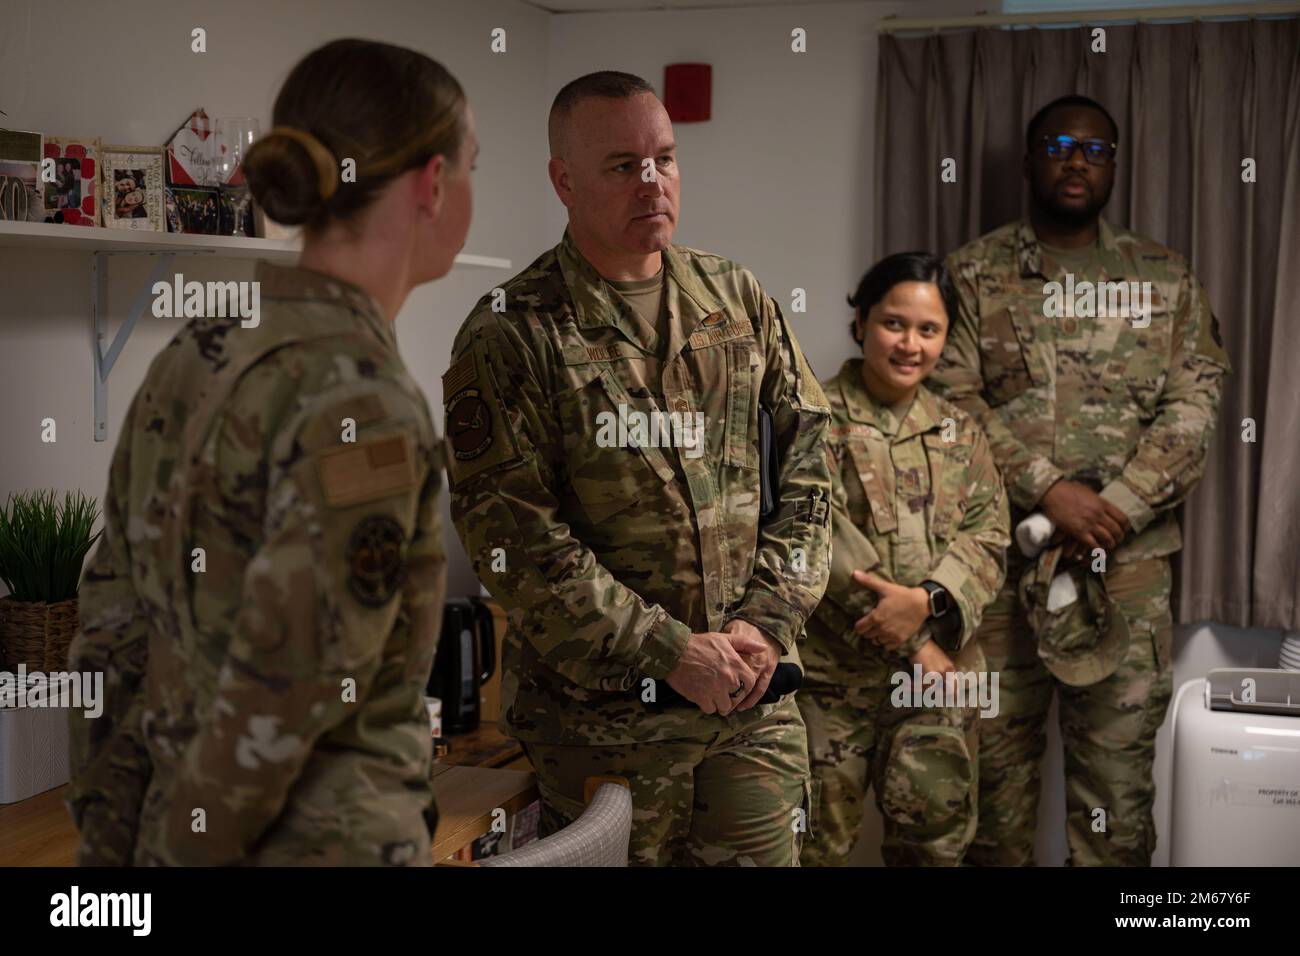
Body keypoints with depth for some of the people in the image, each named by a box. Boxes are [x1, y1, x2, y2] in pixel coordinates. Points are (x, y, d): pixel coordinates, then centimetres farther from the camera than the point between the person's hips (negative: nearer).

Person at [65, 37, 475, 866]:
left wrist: (110, 841, 12)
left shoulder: (196, 351, 3)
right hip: (320, 839, -7)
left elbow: (113, 628, 7)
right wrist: (196, 846, -9)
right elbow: (284, 696, -22)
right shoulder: (357, 395, -21)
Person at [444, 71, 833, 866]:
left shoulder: (739, 301, 8)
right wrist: (673, 654, -15)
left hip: (757, 701, 4)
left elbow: (806, 467, 8)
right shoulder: (509, 336, -7)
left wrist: (768, 620, -4)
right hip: (601, 715, -4)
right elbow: (516, 541, -13)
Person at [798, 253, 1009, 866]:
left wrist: (927, 599, -18)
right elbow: (824, 539, -12)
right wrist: (917, 648, -13)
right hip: (834, 670, -4)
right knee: (817, 839, 3)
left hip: (942, 669, 4)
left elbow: (989, 536, 3)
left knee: (936, 836, 8)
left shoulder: (960, 432, 12)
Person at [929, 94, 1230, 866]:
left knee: (1120, 775, 4)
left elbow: (1194, 408, 2)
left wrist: (1113, 510, -12)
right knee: (996, 761, 7)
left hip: (1128, 566, 1)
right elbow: (953, 398, -5)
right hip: (997, 559, -1)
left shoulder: (1166, 279, 11)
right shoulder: (974, 274, 6)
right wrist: (1049, 491, -15)